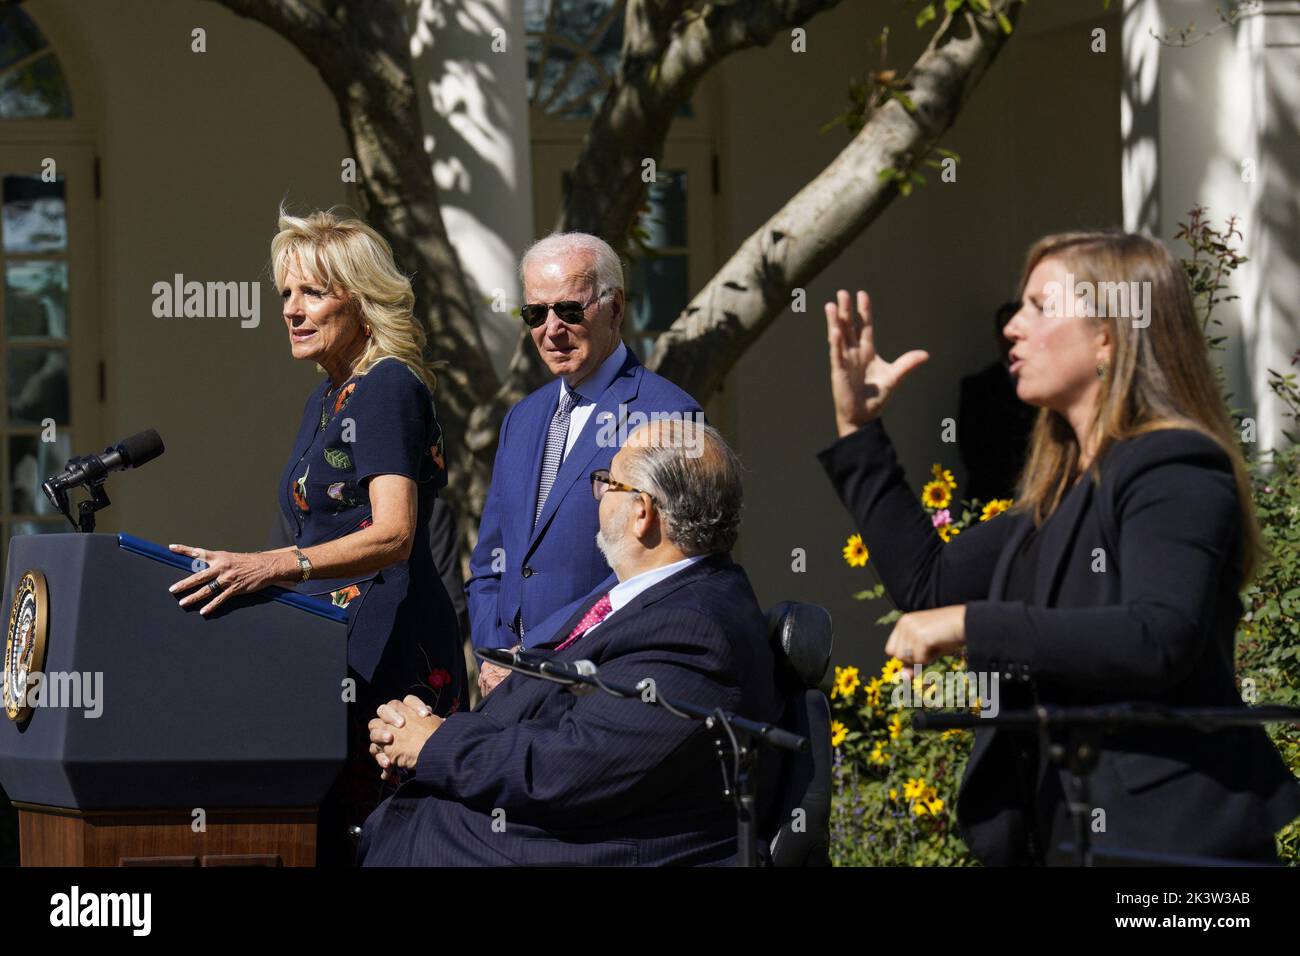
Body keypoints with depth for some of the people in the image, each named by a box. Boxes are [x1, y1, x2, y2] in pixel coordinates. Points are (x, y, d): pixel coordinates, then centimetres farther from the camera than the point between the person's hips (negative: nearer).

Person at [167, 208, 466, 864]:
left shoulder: (388, 388, -11)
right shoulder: (325, 398, 18)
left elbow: (393, 534, -24)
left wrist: (272, 566, -35)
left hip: (388, 645, -9)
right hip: (330, 645, 9)